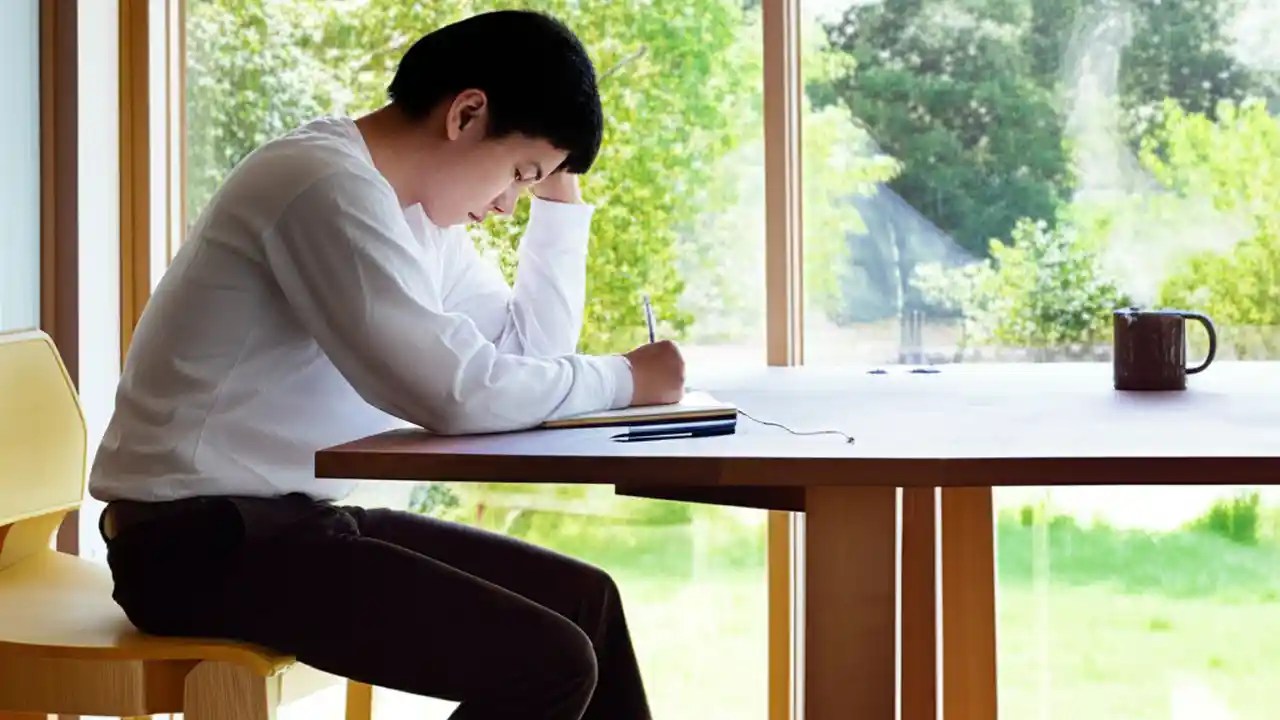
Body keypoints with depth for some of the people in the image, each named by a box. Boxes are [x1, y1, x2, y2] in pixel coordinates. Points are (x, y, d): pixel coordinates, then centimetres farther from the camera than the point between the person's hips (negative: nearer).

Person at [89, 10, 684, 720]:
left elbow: (528, 351, 13)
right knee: (549, 662, -17)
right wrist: (625, 378, -11)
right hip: (198, 537, -10)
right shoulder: (329, 186, -20)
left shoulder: (417, 204, 12)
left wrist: (560, 192, 8)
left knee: (586, 600, 10)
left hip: (292, 517, 10)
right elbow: (462, 394, -25)